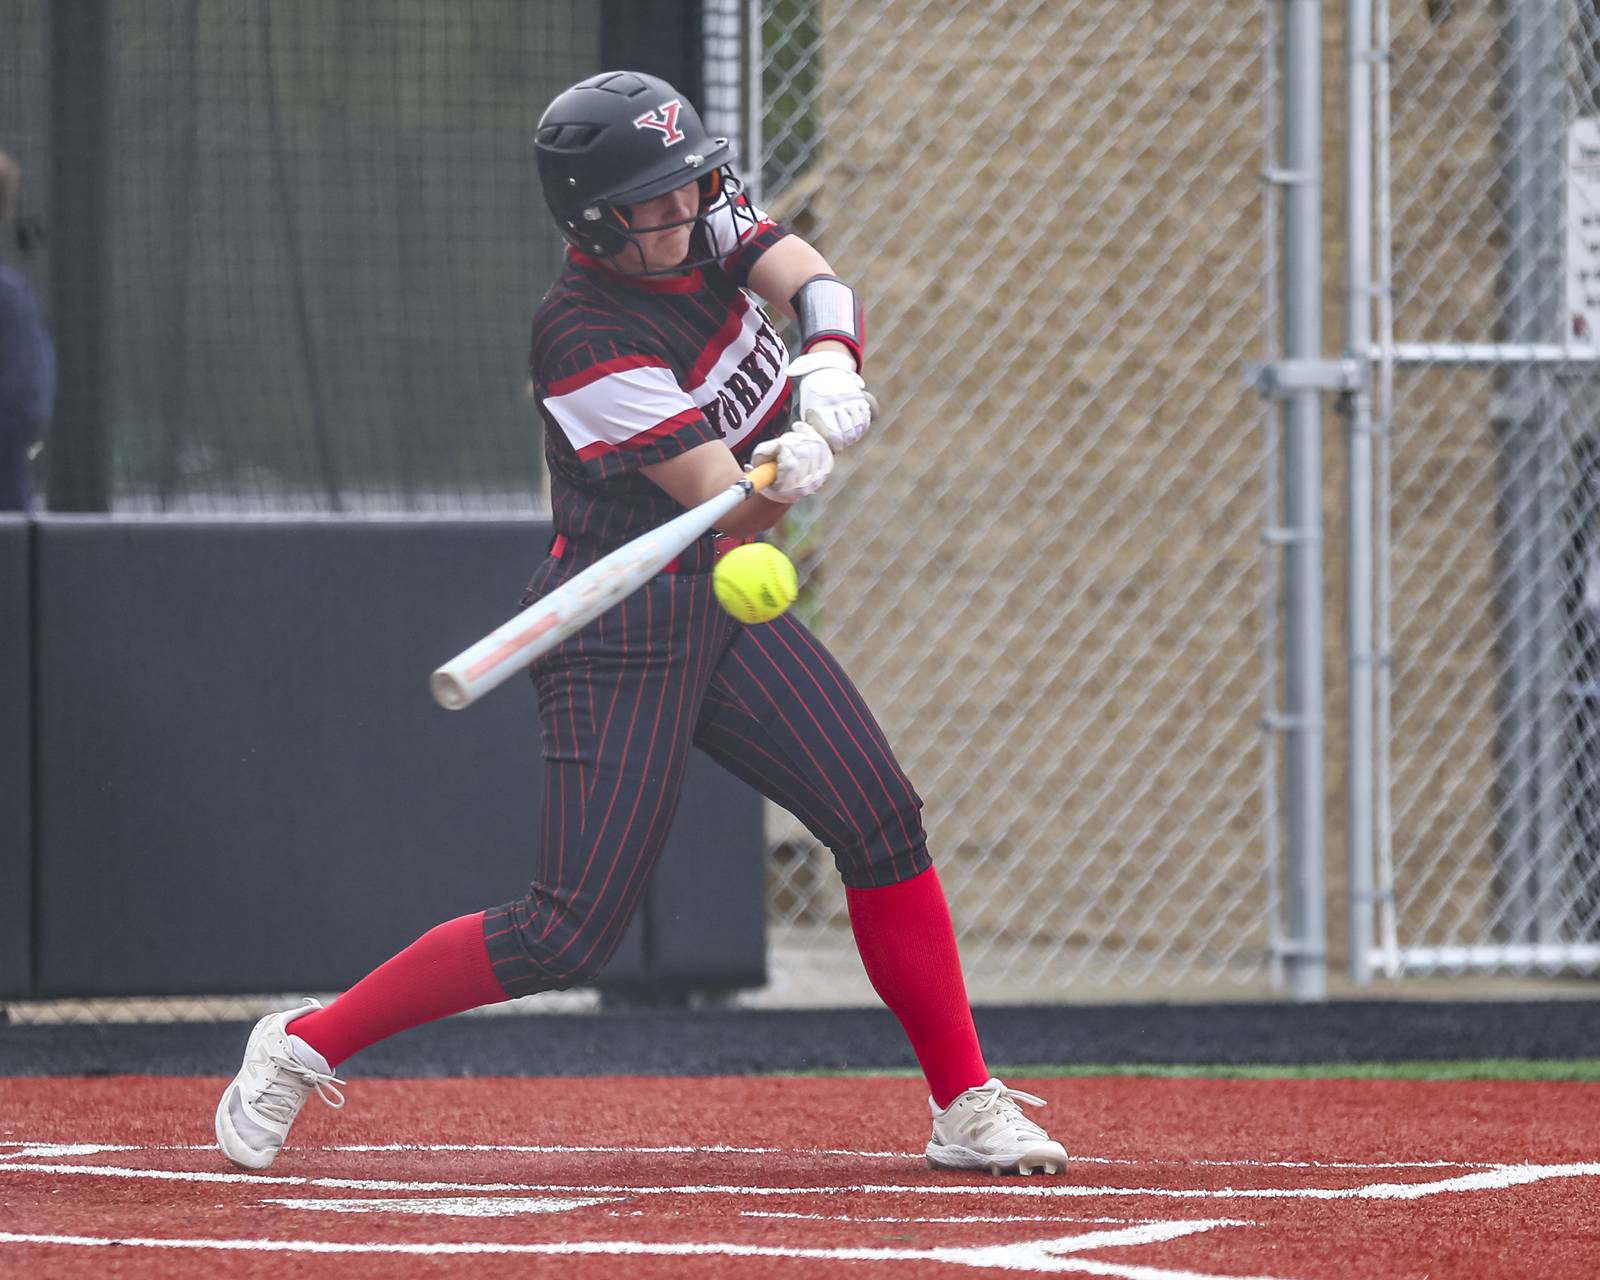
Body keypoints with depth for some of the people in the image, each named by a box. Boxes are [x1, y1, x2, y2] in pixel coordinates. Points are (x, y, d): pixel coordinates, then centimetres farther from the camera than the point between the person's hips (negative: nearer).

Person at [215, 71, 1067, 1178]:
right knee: (573, 934, -12)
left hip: (724, 607, 8)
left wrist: (828, 371, -37)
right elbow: (732, 514, -25)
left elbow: (813, 284, -16)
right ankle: (305, 1046, 1)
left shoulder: (708, 221, -1)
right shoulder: (588, 341, -23)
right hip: (624, 629, -8)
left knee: (884, 822, -2)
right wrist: (790, 470, -47)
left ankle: (966, 1104, 7)